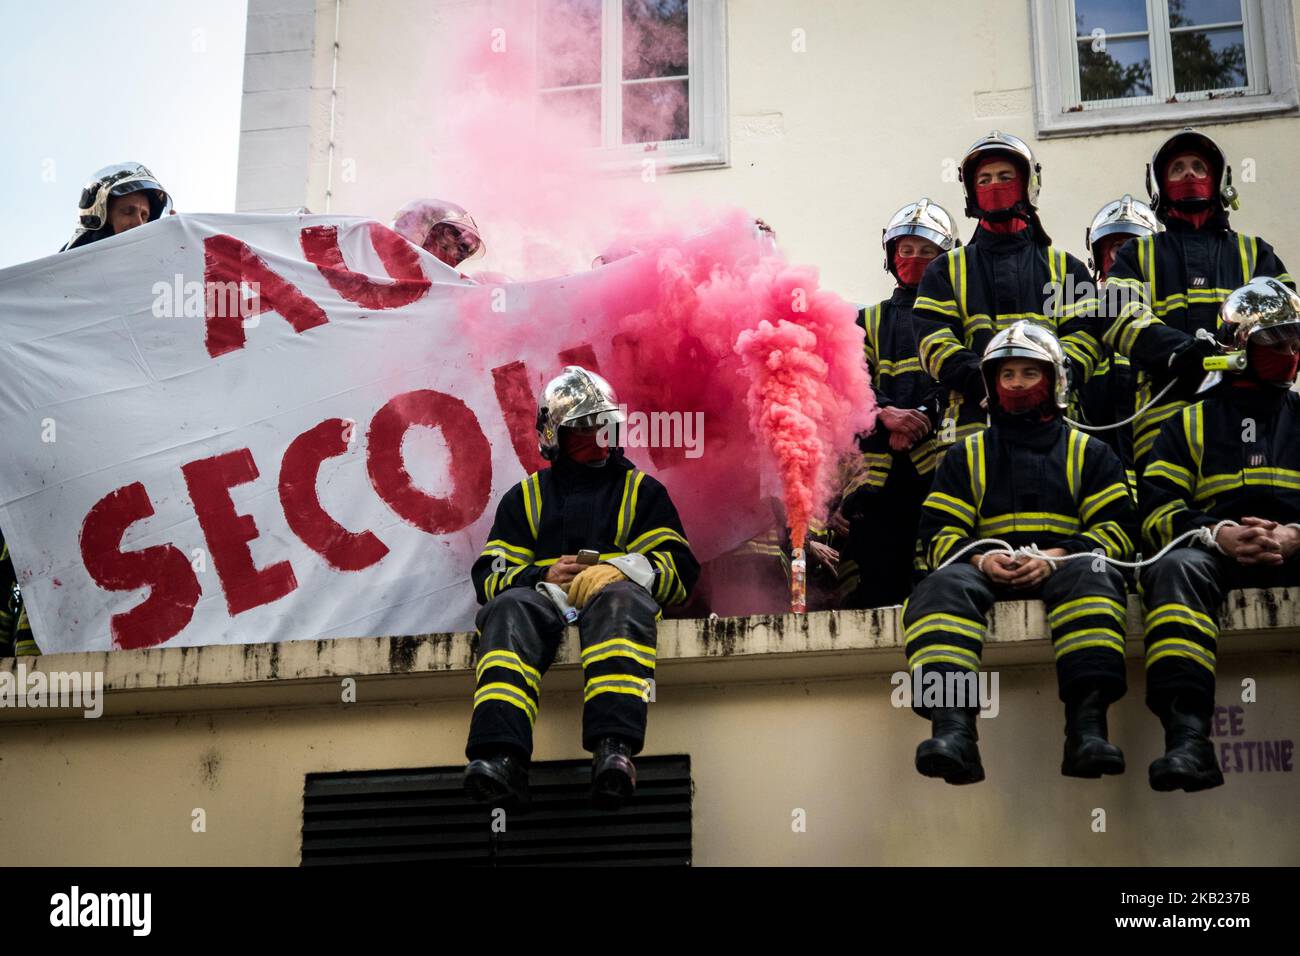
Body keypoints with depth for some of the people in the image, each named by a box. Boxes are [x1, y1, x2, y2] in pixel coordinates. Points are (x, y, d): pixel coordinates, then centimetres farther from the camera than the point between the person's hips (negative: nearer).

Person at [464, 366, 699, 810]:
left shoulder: (642, 490, 24)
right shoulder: (525, 497, 26)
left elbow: (680, 569, 12)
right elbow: (489, 575, 17)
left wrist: (618, 568, -7)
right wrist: (543, 576, -5)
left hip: (613, 594, -1)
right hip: (544, 598, 1)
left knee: (621, 600, -39)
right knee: (509, 609, -35)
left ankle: (614, 747, -62)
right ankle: (499, 756, -55)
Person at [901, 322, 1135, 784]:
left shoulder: (1089, 453, 21)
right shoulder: (965, 456, 24)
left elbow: (1116, 529, 8)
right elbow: (938, 533, 14)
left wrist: (1058, 555, -12)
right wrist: (980, 557, -10)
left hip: (1063, 568, -1)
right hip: (986, 570, 1)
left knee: (1090, 574, -37)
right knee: (943, 586, -33)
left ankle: (1087, 726, -49)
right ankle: (952, 728, -51)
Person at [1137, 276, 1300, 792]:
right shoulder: (1191, 422, 19)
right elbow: (1158, 507, 7)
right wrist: (1217, 533, -12)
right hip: (1216, 551, -1)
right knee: (1177, 568, -36)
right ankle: (1187, 738, -49)